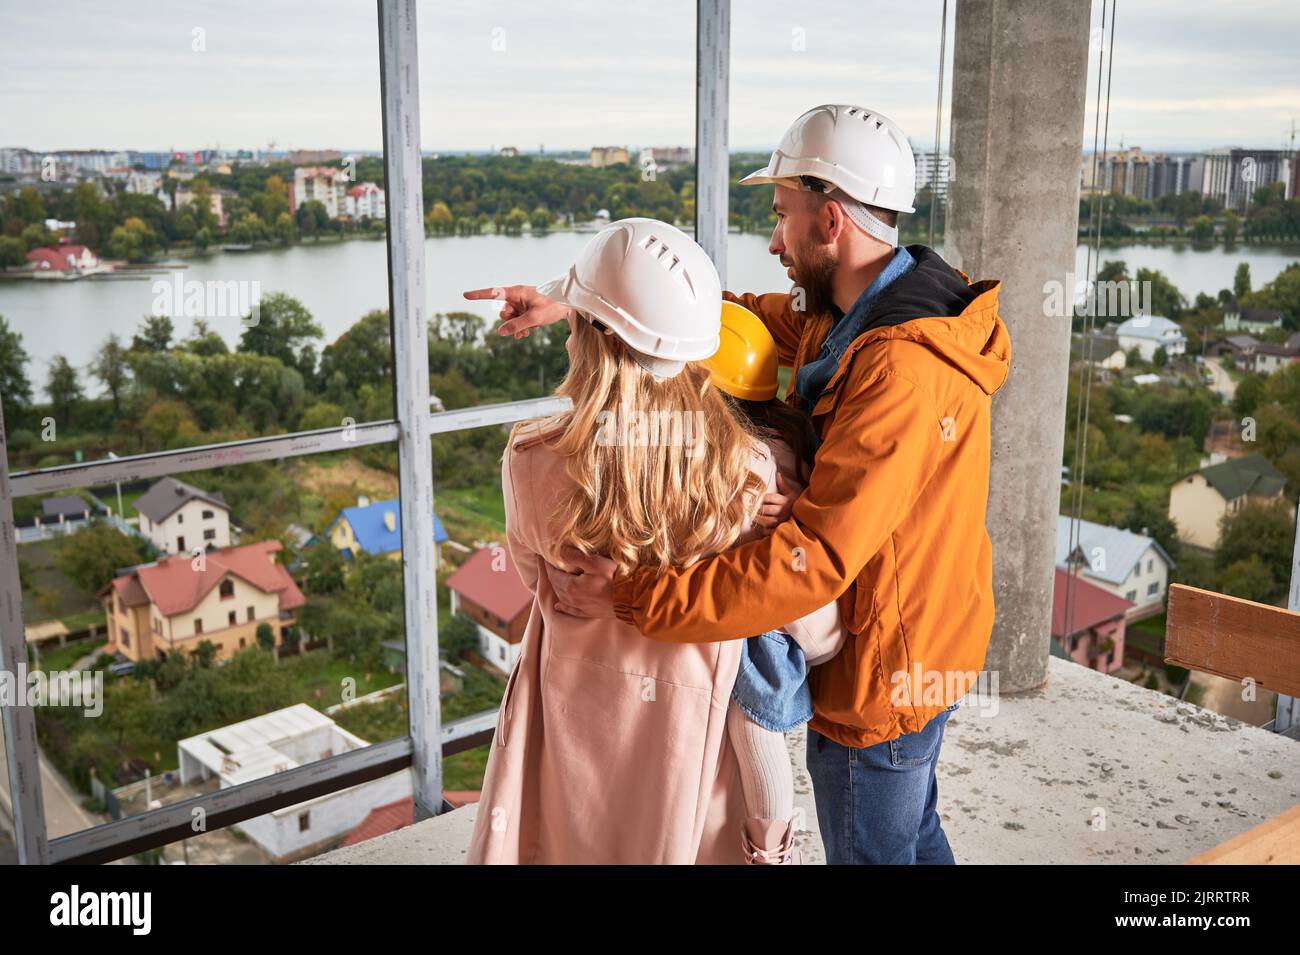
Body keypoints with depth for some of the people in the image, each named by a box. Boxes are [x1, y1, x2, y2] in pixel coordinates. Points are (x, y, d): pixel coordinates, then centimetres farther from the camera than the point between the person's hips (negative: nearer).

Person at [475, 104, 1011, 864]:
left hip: (883, 677, -9)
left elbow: (812, 560, -36)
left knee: (871, 849, 13)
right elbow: (740, 317, 8)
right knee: (912, 831, 28)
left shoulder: (902, 374, -33)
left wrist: (631, 599, -32)